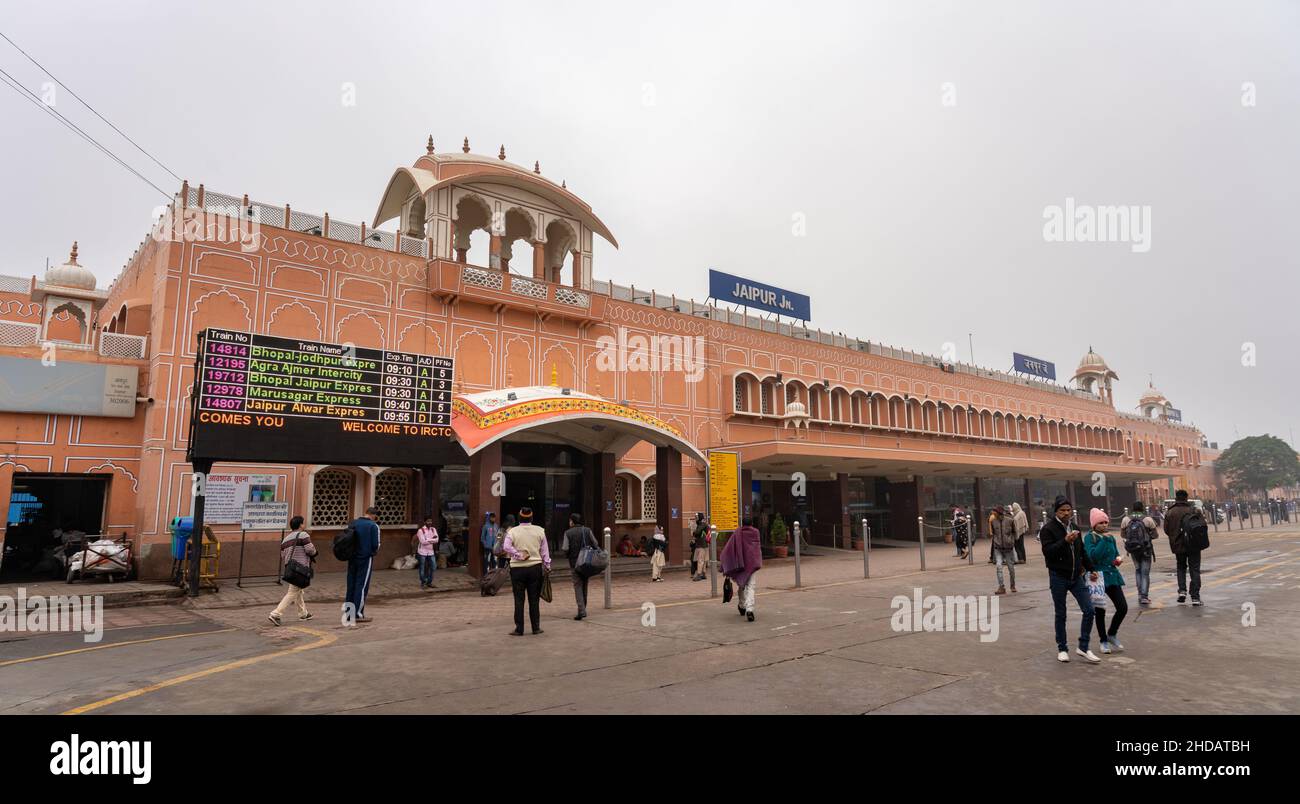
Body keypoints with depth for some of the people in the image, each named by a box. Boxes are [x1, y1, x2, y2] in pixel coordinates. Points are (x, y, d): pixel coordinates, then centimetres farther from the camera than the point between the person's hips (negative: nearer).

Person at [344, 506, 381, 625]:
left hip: (352, 558, 6)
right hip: (366, 558, -6)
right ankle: (358, 614, 2)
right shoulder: (373, 526, -11)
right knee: (362, 585, 0)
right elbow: (376, 545, -14)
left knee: (351, 584, 12)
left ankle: (348, 613, 16)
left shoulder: (353, 523, 6)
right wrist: (374, 551, 7)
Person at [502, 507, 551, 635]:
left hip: (517, 568, -1)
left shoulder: (512, 531, -2)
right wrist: (547, 566, 11)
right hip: (535, 567, 1)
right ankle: (536, 627, 13)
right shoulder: (539, 531, 3)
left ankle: (519, 629, 7)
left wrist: (519, 556, -10)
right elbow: (545, 551, 5)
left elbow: (507, 547, -17)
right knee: (534, 599, 8)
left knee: (519, 600, 4)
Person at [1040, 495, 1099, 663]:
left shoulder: (1074, 528, 11)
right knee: (1061, 615, 5)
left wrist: (1090, 568, 24)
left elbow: (1082, 551, 24)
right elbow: (1047, 551, -22)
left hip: (1076, 577, 5)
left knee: (1089, 610, -3)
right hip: (1058, 577, -5)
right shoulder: (1048, 529, -10)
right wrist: (1065, 541, -31)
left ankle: (1083, 647, 9)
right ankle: (1062, 649, 18)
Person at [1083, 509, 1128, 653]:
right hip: (1097, 576, -5)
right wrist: (1103, 539, -19)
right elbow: (1092, 556, -22)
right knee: (1100, 611, 5)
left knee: (1123, 607, 1)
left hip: (1112, 575, 5)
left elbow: (1116, 554, 23)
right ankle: (1104, 641, 21)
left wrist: (1118, 559, 0)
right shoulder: (1090, 537, -8)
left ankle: (1111, 634, 24)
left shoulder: (1111, 538, 10)